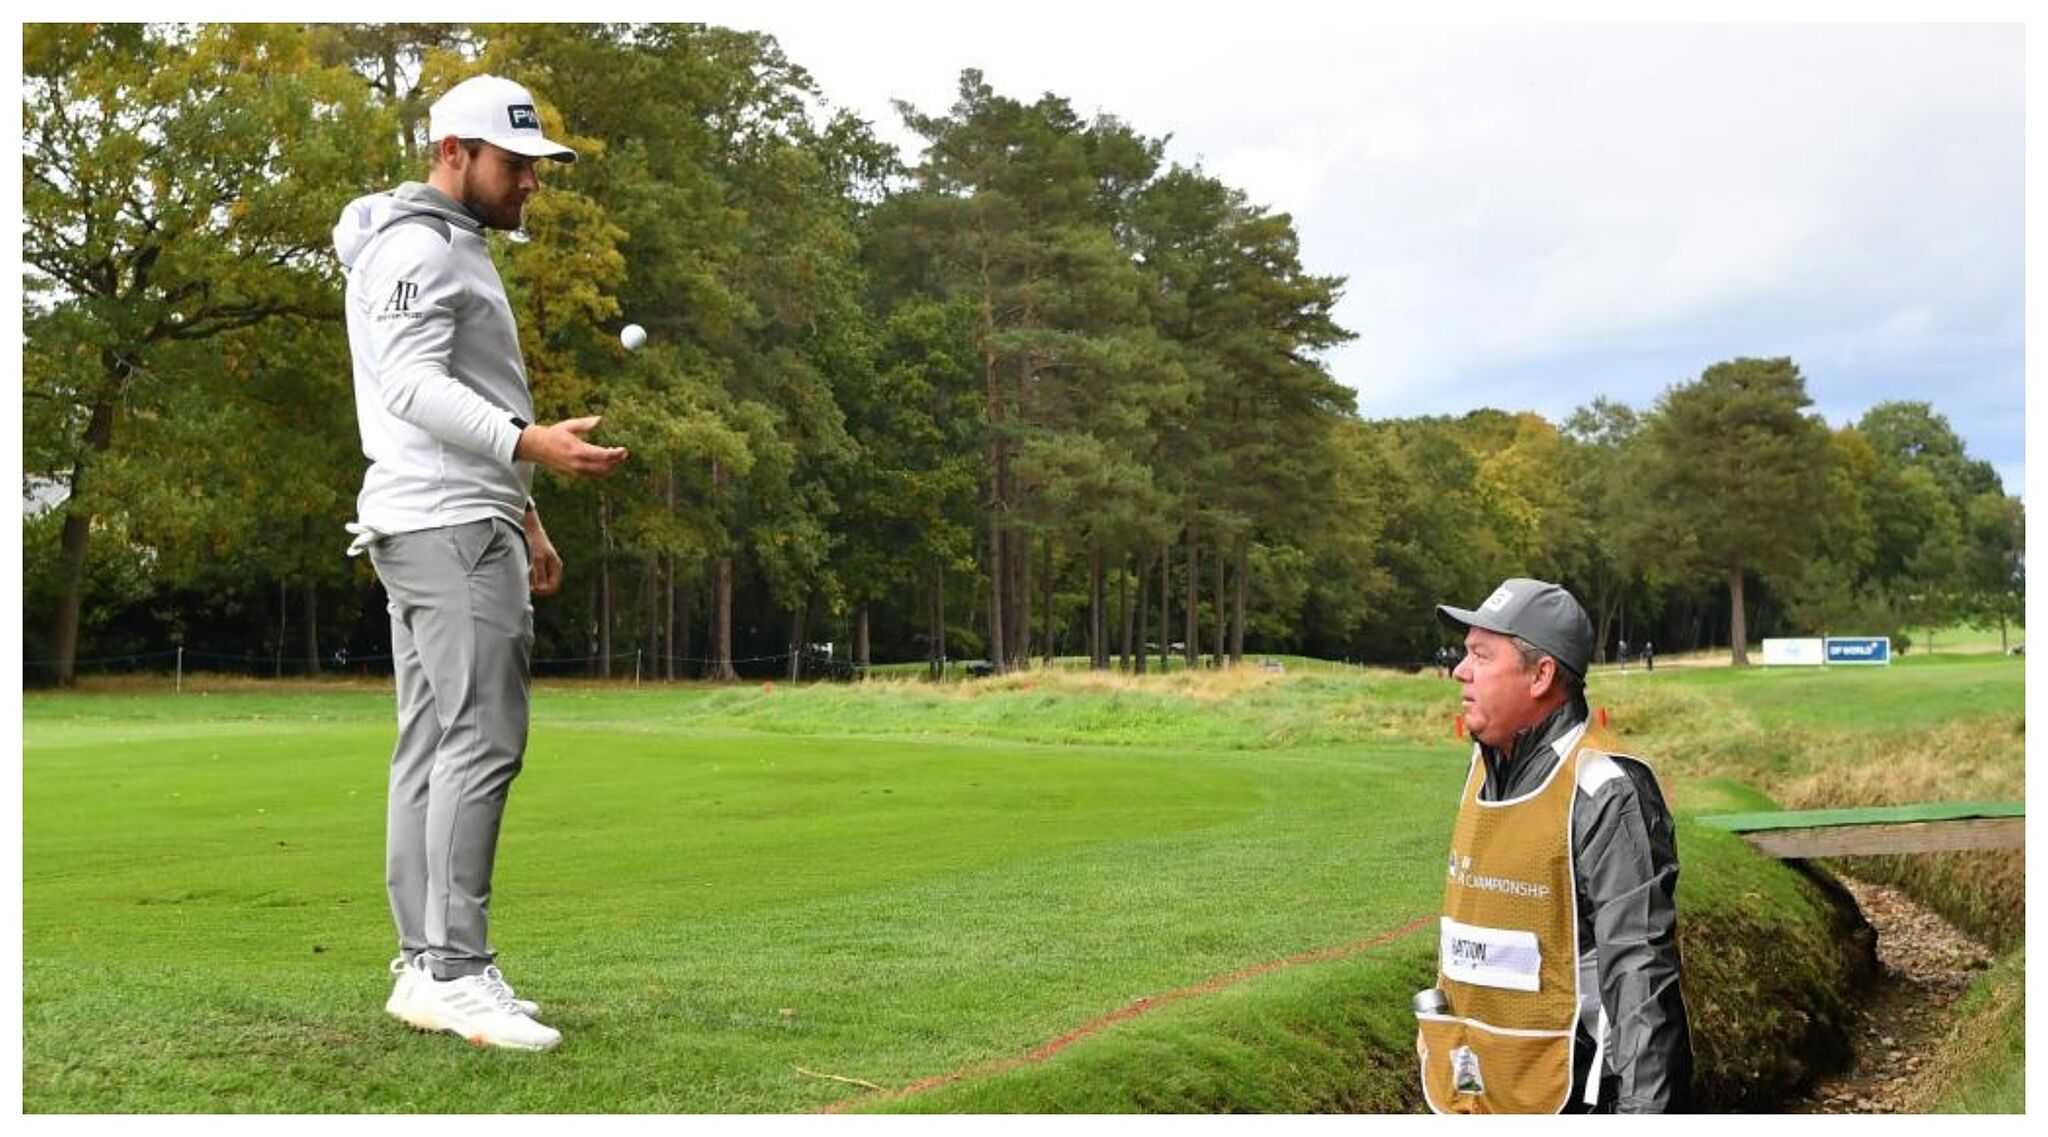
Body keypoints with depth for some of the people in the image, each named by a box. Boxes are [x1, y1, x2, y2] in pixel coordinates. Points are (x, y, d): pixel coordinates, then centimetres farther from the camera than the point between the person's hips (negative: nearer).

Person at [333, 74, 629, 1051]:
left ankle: (425, 969, 9)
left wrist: (523, 514, 24)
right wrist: (533, 444, -31)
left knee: (432, 747, 7)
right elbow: (412, 385, -21)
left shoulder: (456, 250, 24)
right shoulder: (418, 248, -9)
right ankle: (456, 972, -13)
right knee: (482, 736, -14)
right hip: (445, 528, -11)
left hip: (457, 522, 11)